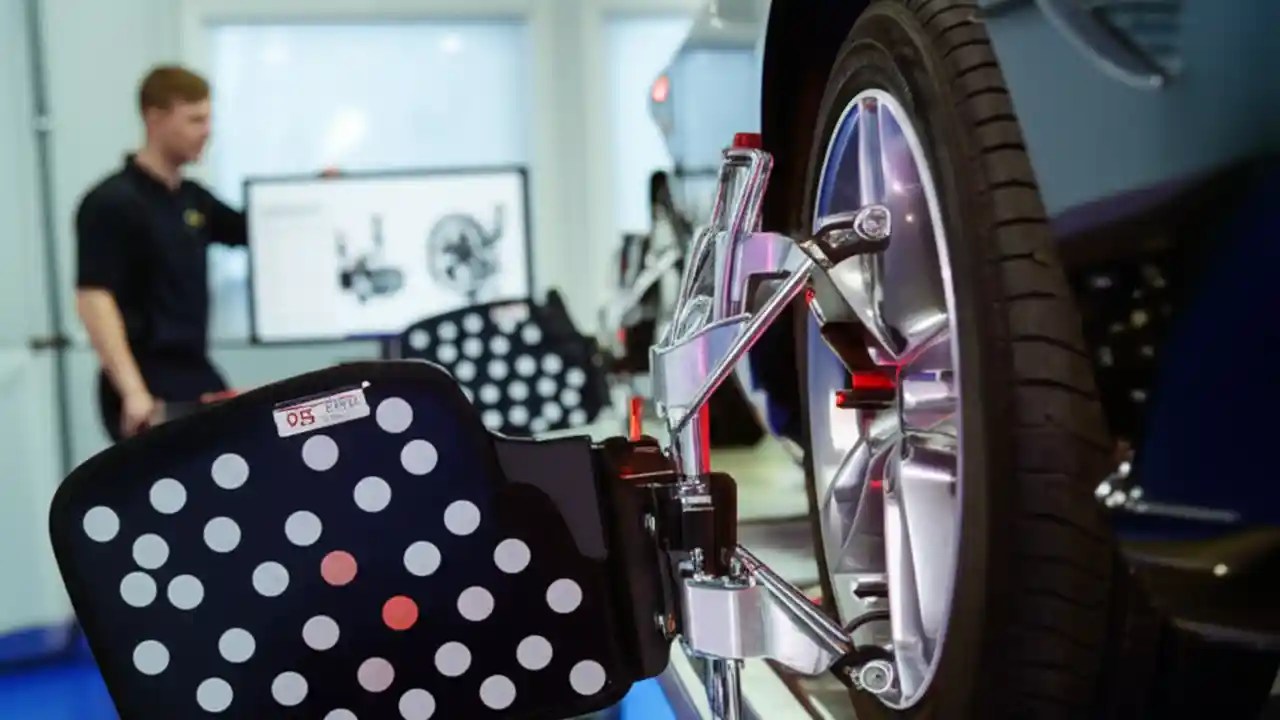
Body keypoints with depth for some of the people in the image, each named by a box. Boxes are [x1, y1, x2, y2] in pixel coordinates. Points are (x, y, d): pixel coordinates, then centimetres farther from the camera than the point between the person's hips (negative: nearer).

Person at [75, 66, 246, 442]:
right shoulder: (112, 203, -13)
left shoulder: (192, 197, 12)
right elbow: (93, 298, -21)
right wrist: (132, 391, -29)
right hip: (148, 391, -8)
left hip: (198, 378, 8)